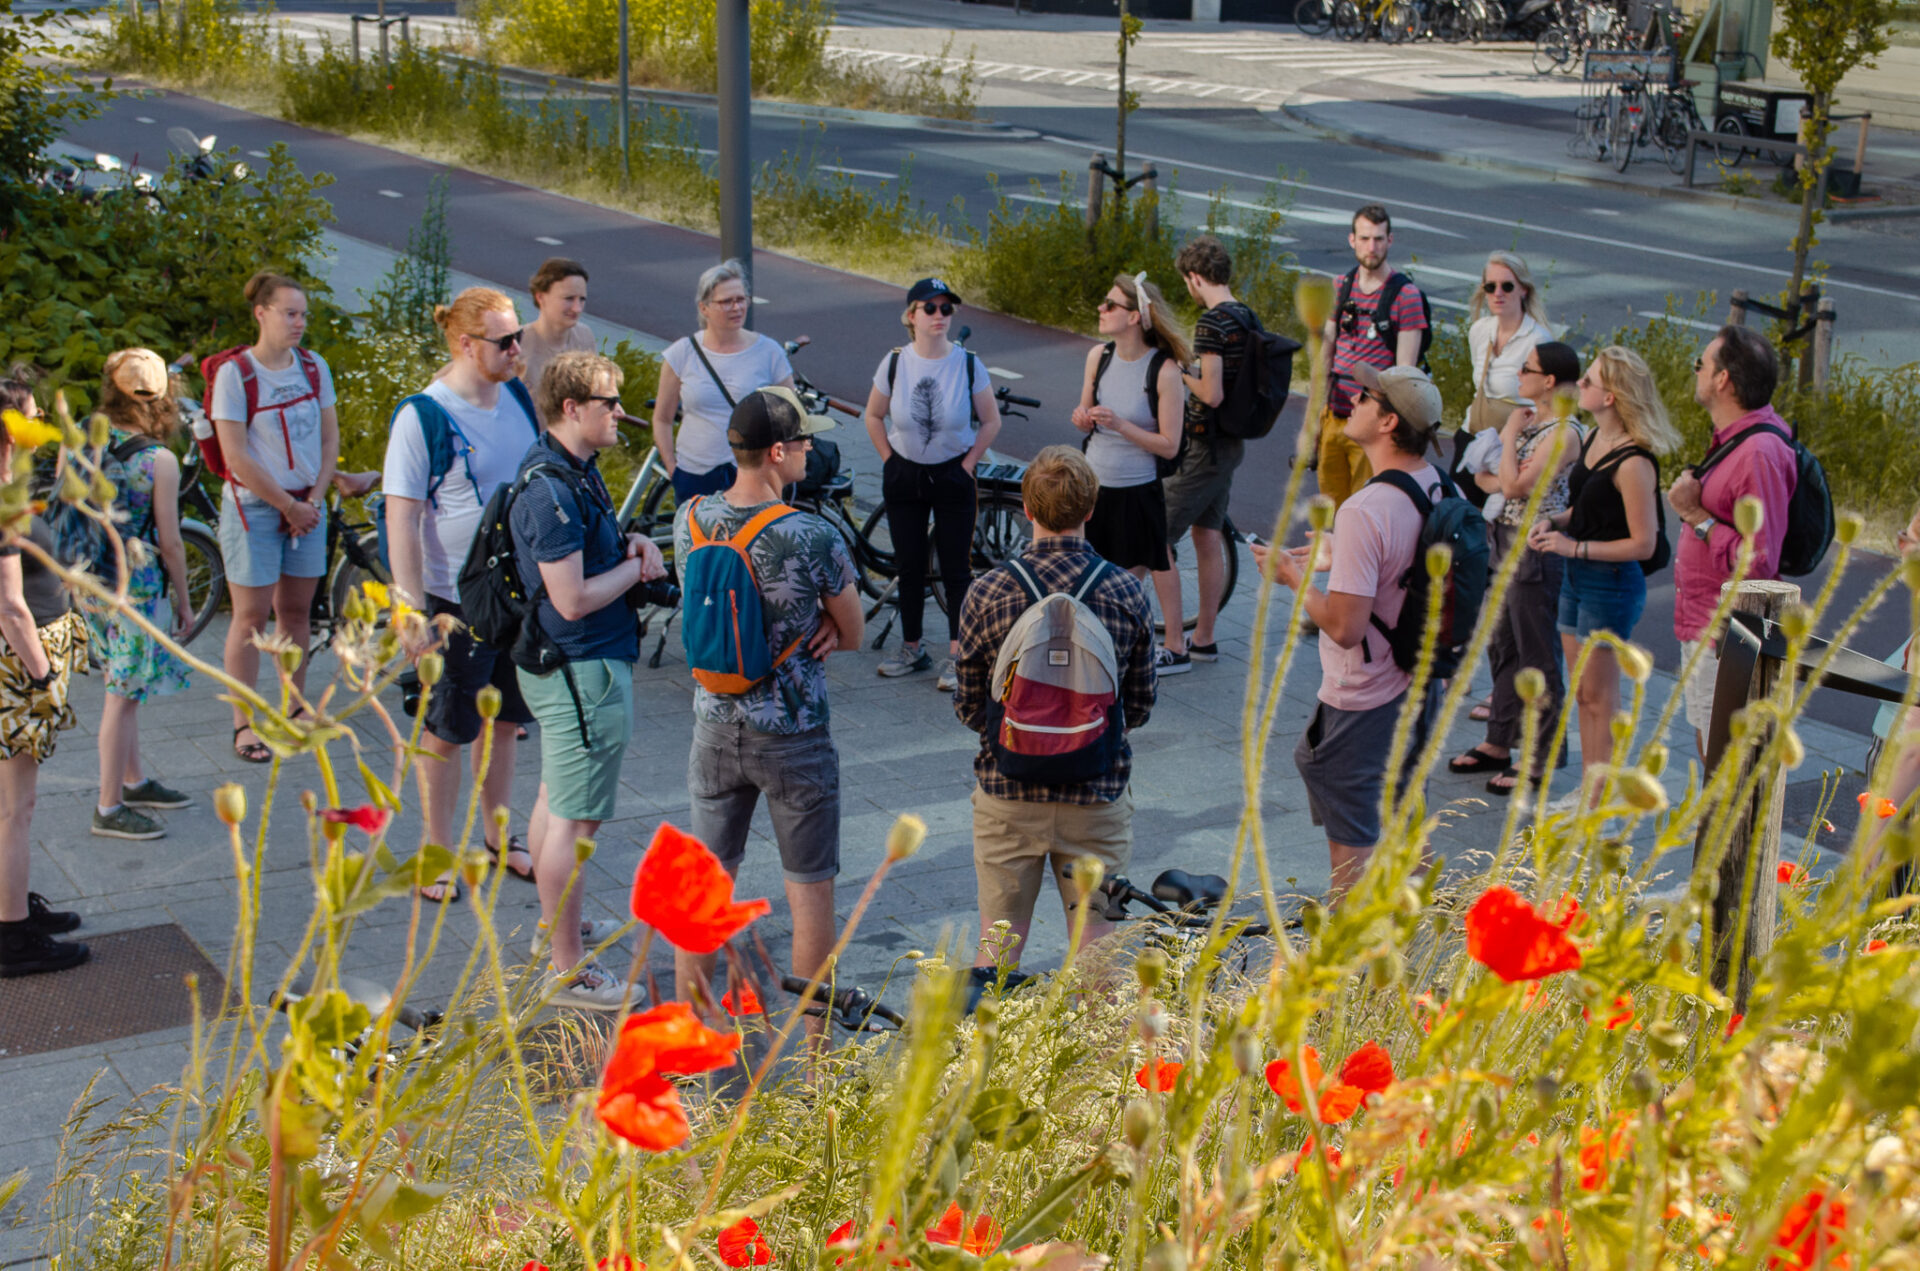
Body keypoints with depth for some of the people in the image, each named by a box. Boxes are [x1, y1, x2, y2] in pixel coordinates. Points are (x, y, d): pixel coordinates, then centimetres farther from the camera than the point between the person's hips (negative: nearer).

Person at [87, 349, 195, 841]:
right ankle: (109, 809, 9)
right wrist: (182, 599, 0)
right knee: (123, 695, 2)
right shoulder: (160, 461, -16)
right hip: (137, 584, -6)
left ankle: (134, 782, 35)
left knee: (122, 688, 20)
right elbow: (170, 542, -12)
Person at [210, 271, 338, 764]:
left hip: (307, 507, 5)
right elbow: (236, 456, -14)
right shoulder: (234, 374, -11)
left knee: (296, 610, 10)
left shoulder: (313, 367, 5)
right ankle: (243, 724, 4)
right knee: (252, 616, -2)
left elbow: (329, 436, 8)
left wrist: (315, 499, -4)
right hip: (254, 507, -5)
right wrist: (288, 506, -12)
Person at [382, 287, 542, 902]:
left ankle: (499, 838, 32)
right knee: (447, 730, 6)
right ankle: (437, 854, 20)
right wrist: (413, 613, -19)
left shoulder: (517, 396, 3)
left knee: (505, 720, 17)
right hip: (458, 598, -6)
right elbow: (401, 519, -16)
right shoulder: (422, 416, -17)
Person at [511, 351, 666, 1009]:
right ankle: (568, 970, 4)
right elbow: (573, 599, -27)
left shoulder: (577, 468, 8)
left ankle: (555, 921, 40)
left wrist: (631, 541, 3)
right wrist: (636, 567, -13)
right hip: (583, 671, -11)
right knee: (573, 820, -3)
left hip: (573, 666, 11)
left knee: (556, 796, 23)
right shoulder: (550, 490, -25)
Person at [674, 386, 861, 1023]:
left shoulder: (690, 518, -3)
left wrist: (811, 622, -1)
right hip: (793, 735, -5)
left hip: (715, 725, 5)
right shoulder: (811, 537, -21)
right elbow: (852, 634, -7)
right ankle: (815, 1041, 18)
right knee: (810, 887, 9)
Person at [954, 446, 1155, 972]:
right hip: (1098, 793, 1)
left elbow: (968, 709, -2)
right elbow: (1140, 708, 2)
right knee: (1096, 951, 13)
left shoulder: (987, 593, -11)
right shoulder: (1128, 593, -8)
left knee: (997, 946, 12)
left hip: (1008, 792, 0)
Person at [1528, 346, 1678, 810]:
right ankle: (1587, 787, 29)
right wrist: (1553, 521, 0)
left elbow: (1643, 544, -21)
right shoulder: (1595, 440, 5)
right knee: (1583, 693, 17)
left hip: (1612, 585, -9)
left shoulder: (1633, 462, -23)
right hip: (1578, 579, 9)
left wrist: (1573, 546, -21)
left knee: (1599, 698, 2)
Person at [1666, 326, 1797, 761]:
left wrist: (1696, 515, -21)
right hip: (1702, 626, 10)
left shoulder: (1759, 454, -24)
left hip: (1725, 635, -10)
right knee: (1710, 753, 20)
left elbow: (1756, 563, -27)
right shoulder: (1733, 437, 8)